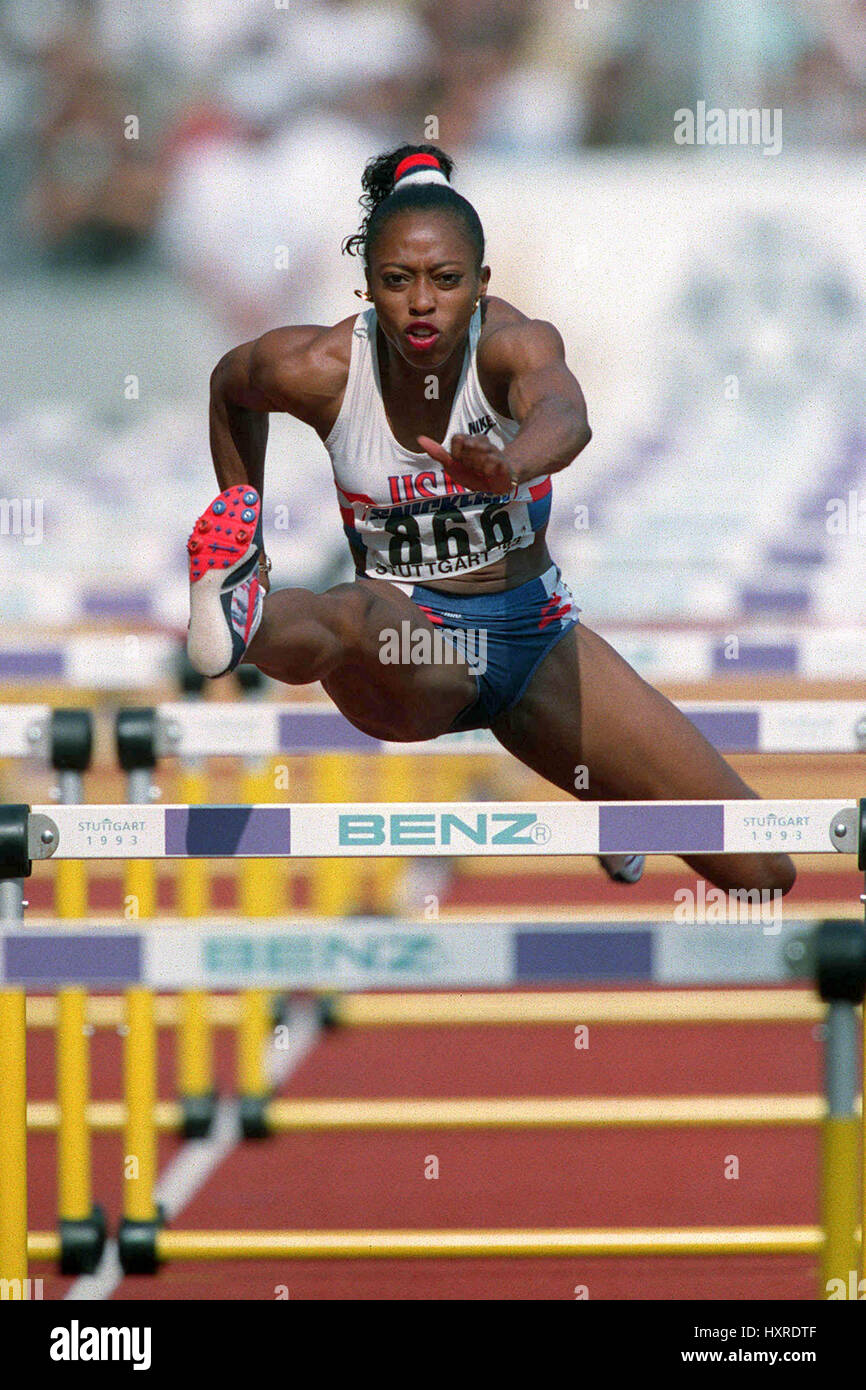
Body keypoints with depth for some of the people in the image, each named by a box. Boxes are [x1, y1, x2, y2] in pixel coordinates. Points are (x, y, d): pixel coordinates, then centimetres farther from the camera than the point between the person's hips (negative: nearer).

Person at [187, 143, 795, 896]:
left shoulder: (514, 344, -18)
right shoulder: (321, 370, -13)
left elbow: (564, 418, -43)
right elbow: (231, 383, 13)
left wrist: (508, 467, -67)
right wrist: (247, 531, 13)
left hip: (534, 636, 2)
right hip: (407, 653, -2)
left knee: (762, 873, 1)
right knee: (366, 615, -42)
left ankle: (620, 801, 34)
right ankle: (242, 616, -75)